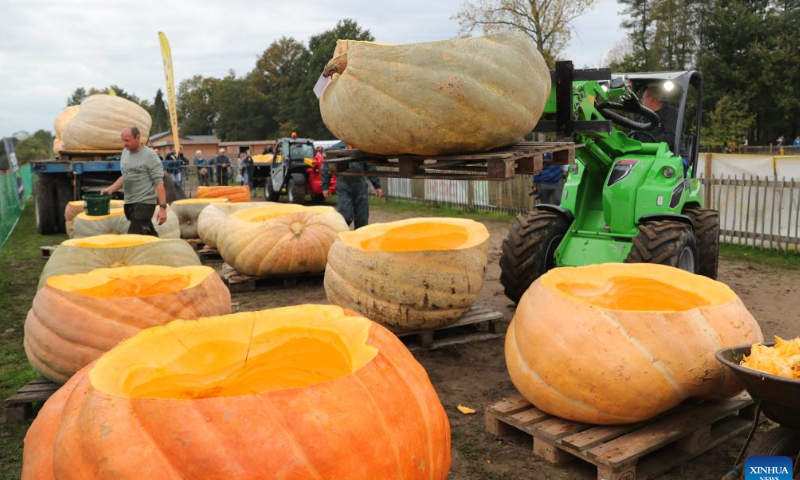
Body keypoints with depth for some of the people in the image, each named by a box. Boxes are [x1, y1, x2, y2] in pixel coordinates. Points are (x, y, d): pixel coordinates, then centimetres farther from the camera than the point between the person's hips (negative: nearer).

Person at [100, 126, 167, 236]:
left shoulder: (150, 155, -10)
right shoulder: (125, 152, 11)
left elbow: (159, 183, -13)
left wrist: (162, 207, -18)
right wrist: (111, 189, 7)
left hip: (144, 203, -7)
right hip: (129, 203, 7)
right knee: (150, 236, 13)